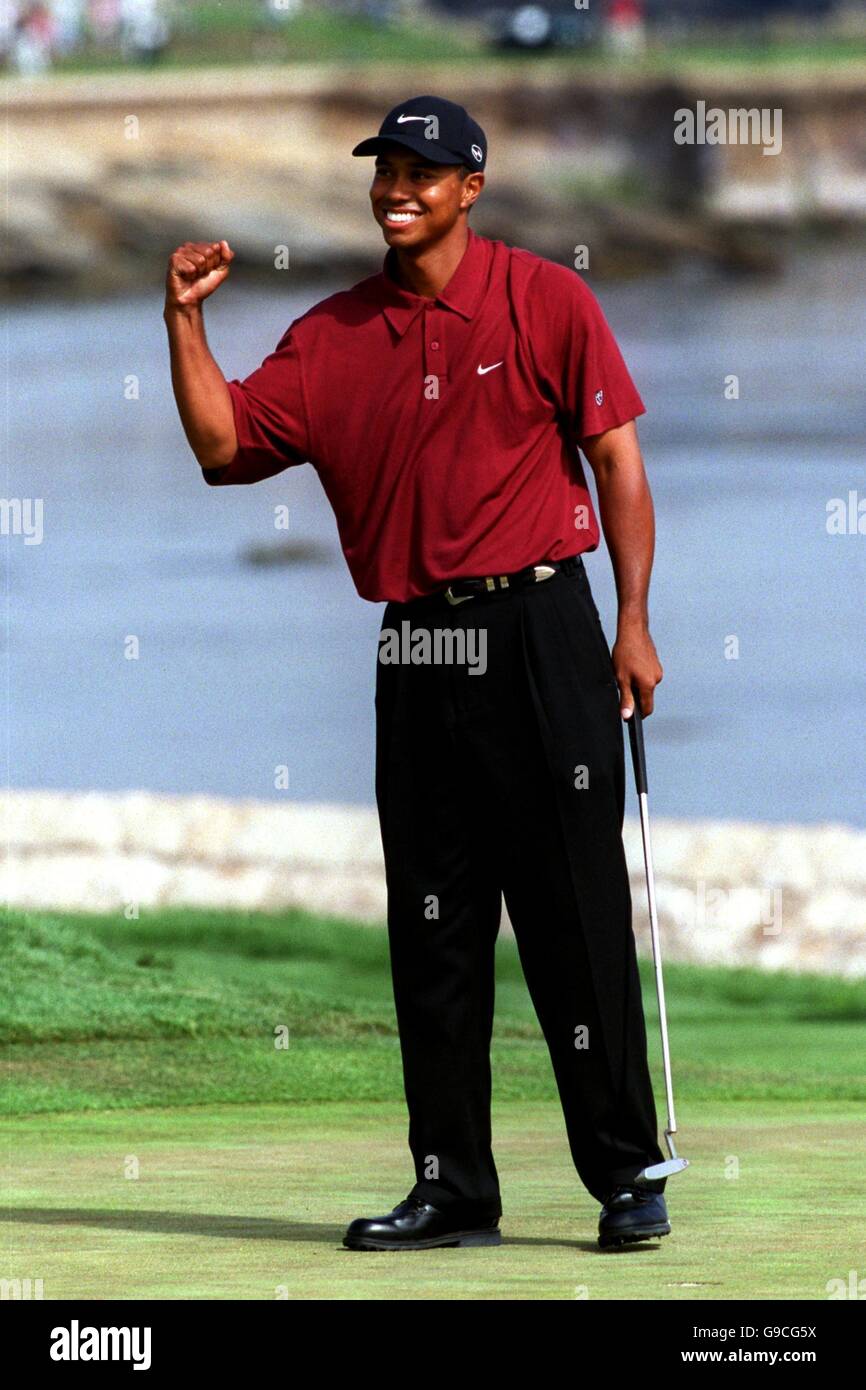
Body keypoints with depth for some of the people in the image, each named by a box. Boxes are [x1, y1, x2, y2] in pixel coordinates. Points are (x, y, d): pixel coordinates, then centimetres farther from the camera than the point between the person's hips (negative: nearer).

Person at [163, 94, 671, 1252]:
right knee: (434, 934, 6)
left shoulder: (545, 300, 0)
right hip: (419, 655, 4)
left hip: (540, 634, -4)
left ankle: (628, 1176, 0)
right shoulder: (334, 335, 11)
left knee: (578, 917, -5)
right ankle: (454, 1189, 12)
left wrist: (634, 623, -7)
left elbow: (618, 455, -1)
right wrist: (186, 319, -4)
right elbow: (225, 445, 6)